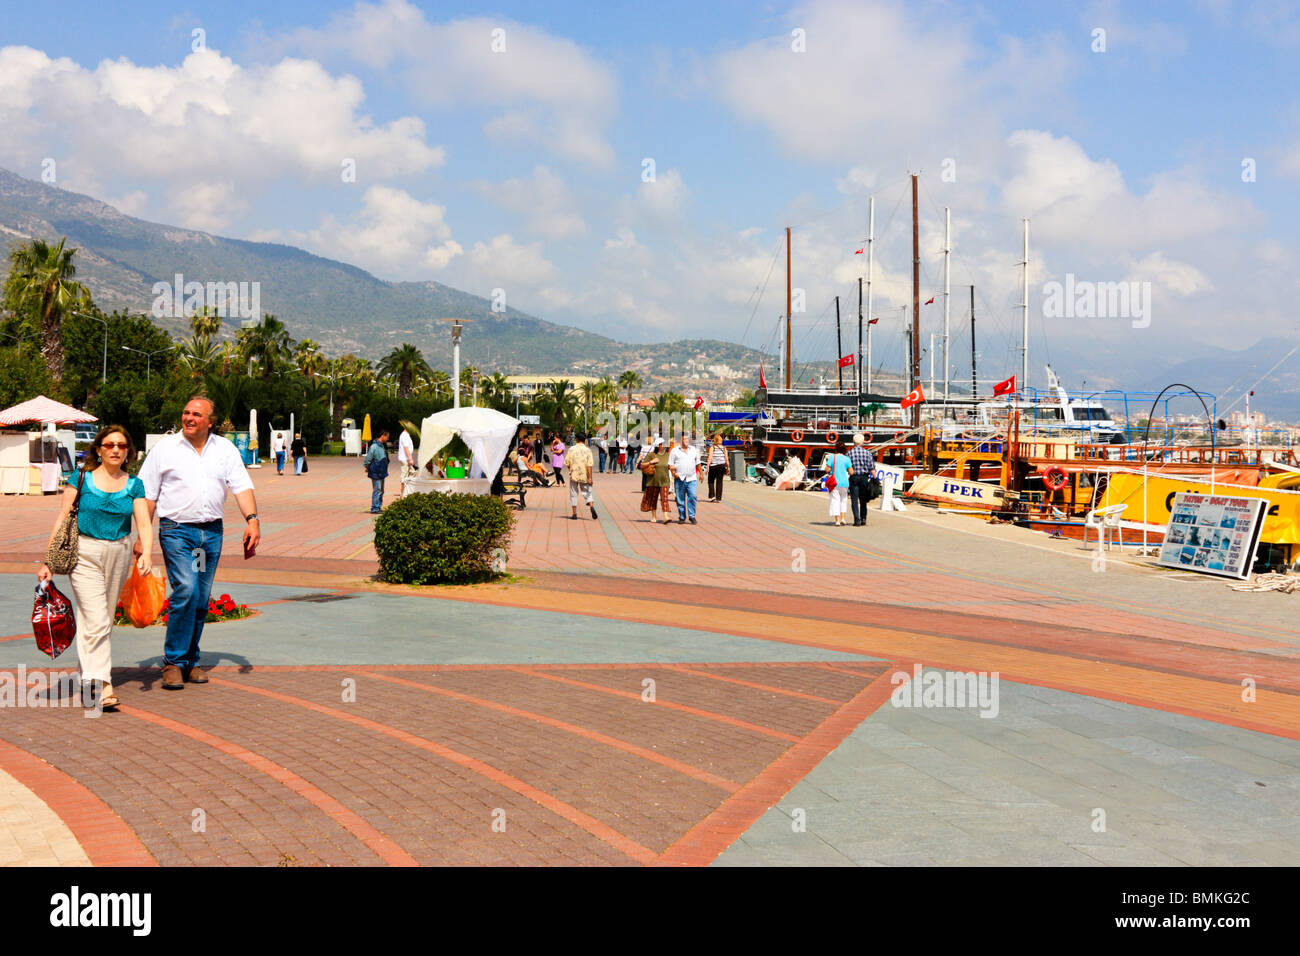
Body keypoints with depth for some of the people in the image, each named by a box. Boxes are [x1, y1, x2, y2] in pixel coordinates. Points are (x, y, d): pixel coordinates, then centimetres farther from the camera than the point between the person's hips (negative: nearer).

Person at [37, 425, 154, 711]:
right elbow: (63, 518, 0)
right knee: (96, 622, -12)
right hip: (84, 553, -3)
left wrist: (146, 553, -22)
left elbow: (144, 523, -4)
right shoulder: (82, 478, -1)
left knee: (103, 620, 12)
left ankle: (87, 676, 28)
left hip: (119, 554, 3)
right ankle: (102, 686, -14)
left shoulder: (134, 485, 5)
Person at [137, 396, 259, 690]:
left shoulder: (225, 449, 9)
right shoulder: (165, 448, 2)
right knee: (186, 591, -18)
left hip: (212, 532, 4)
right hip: (177, 530, -3)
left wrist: (252, 520, -14)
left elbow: (242, 486, 2)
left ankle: (190, 661, 20)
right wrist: (142, 537, -3)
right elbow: (146, 496, 2)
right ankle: (173, 661, -6)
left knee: (201, 600, 7)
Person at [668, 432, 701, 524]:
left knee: (693, 496, -11)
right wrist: (673, 472, -11)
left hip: (692, 478, 2)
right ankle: (682, 517, 11)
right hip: (680, 479, -2)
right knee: (680, 499, 2)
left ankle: (691, 516, -2)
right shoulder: (675, 450, 5)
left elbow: (697, 463, 21)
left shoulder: (693, 449, 15)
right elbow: (670, 464, 4)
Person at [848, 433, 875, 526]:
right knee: (863, 500, 15)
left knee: (854, 500, 0)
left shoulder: (850, 453, -2)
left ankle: (857, 521, -7)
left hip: (853, 478, -2)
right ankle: (863, 518, 14)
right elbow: (872, 467, -2)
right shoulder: (867, 452, 0)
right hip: (864, 477, 2)